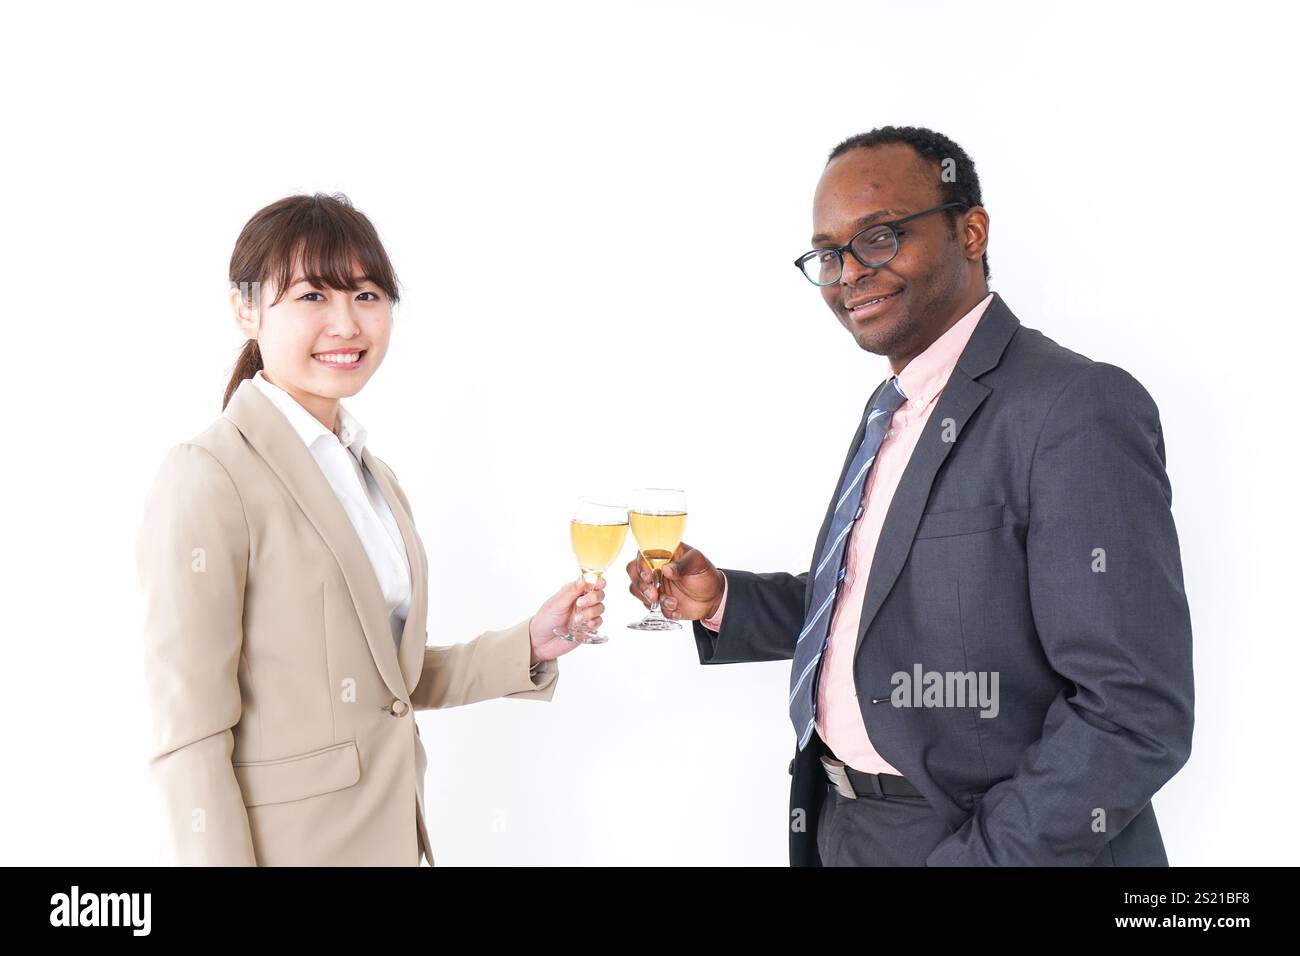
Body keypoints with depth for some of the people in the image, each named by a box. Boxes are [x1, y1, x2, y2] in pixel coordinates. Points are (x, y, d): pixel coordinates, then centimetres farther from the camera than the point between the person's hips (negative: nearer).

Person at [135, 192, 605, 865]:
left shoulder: (373, 475, 7)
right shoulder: (209, 479, -17)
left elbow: (390, 677, 9)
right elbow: (190, 741, -19)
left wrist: (529, 646, -1)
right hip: (288, 840, -7)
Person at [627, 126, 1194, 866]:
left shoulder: (1078, 409, -19)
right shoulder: (893, 410, 7)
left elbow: (1135, 715, -22)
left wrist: (975, 855, -22)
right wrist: (724, 601, 0)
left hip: (987, 840, -8)